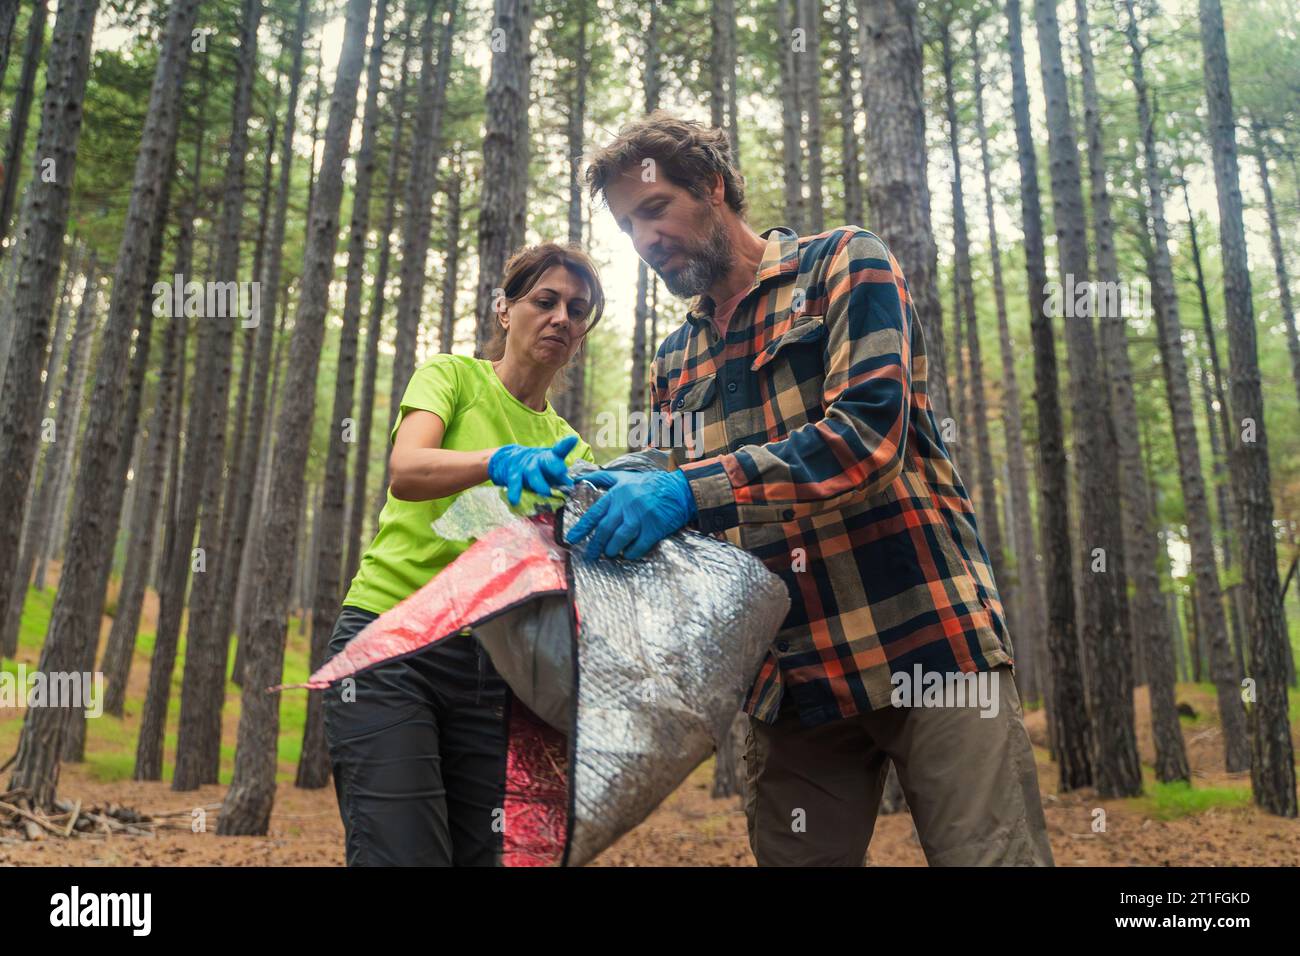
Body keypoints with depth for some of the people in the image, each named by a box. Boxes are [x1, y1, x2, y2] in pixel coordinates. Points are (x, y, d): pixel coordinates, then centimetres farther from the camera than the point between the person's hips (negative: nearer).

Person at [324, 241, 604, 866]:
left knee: (480, 853, 5)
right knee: (404, 855, -13)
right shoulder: (452, 376, 2)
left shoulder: (569, 447, 15)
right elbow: (405, 471, -18)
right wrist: (502, 460, -37)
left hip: (489, 666, 5)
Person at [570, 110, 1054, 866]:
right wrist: (633, 502, -2)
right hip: (788, 681, 5)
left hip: (924, 638, -4)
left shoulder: (846, 265, 0)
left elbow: (869, 432, -16)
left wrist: (688, 491, -24)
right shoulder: (675, 365, 16)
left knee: (990, 851, -4)